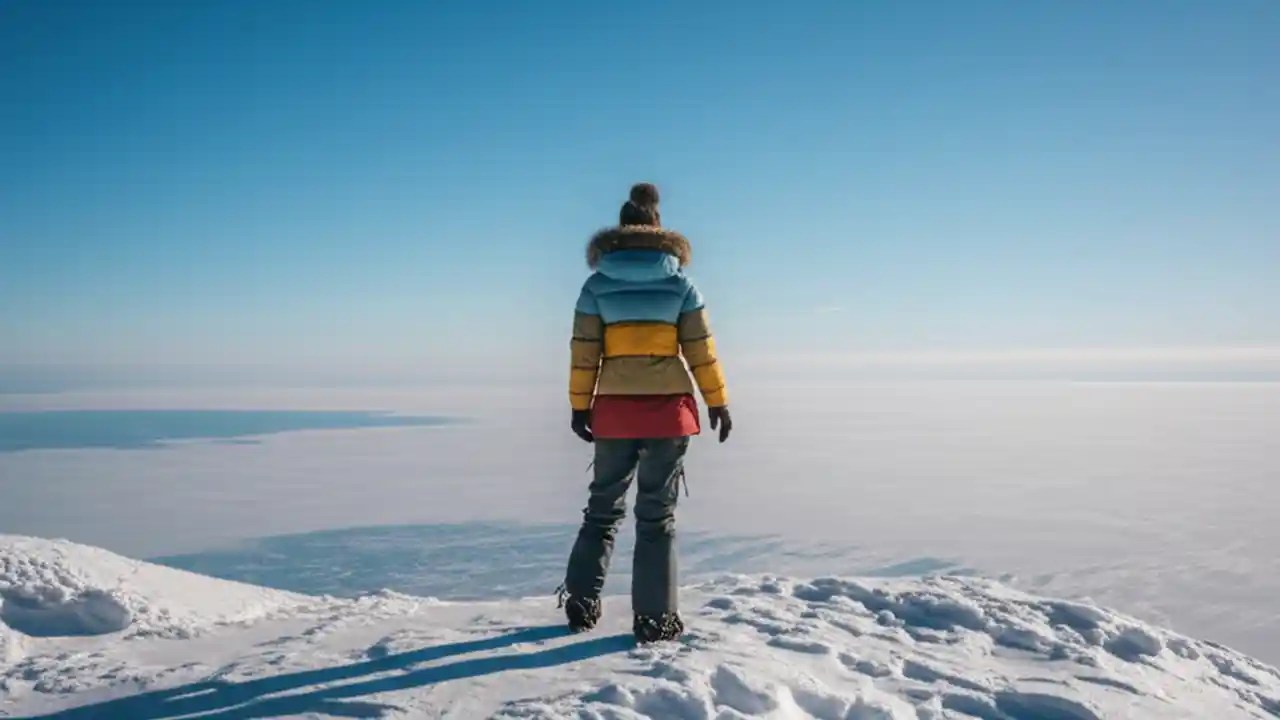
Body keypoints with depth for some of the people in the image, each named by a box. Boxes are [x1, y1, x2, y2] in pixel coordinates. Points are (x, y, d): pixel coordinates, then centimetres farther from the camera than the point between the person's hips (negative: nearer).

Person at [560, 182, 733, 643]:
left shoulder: (597, 284, 2)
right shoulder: (679, 282, 1)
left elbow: (584, 351, 1)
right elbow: (700, 349, 1)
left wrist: (579, 406, 8)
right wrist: (718, 401, 9)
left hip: (614, 409, 1)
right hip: (668, 408, -1)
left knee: (604, 505, 17)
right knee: (657, 513, 5)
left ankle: (581, 600, 16)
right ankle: (655, 619, 6)